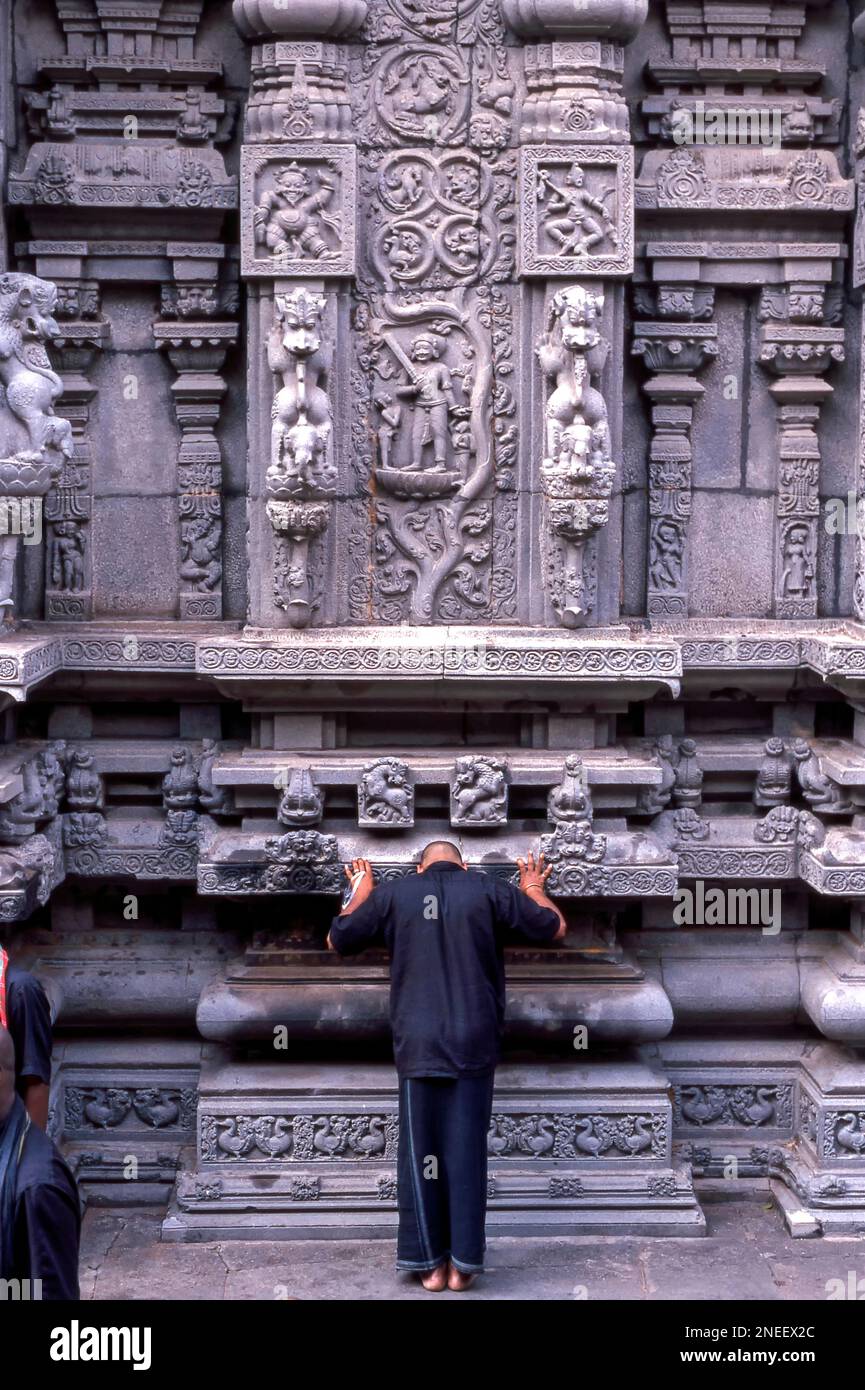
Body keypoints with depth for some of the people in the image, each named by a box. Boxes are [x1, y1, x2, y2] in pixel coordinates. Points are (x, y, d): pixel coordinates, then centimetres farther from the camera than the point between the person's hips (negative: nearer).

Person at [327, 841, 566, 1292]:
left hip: (417, 1045, 0)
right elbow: (555, 929, 10)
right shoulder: (489, 891, 2)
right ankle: (462, 1263, 8)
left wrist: (360, 892, 28)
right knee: (467, 1151, 5)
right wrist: (534, 889, 28)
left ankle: (428, 1263, 10)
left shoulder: (393, 894, 3)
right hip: (474, 1044, 0)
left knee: (420, 1153, 7)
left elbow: (337, 940, 13)